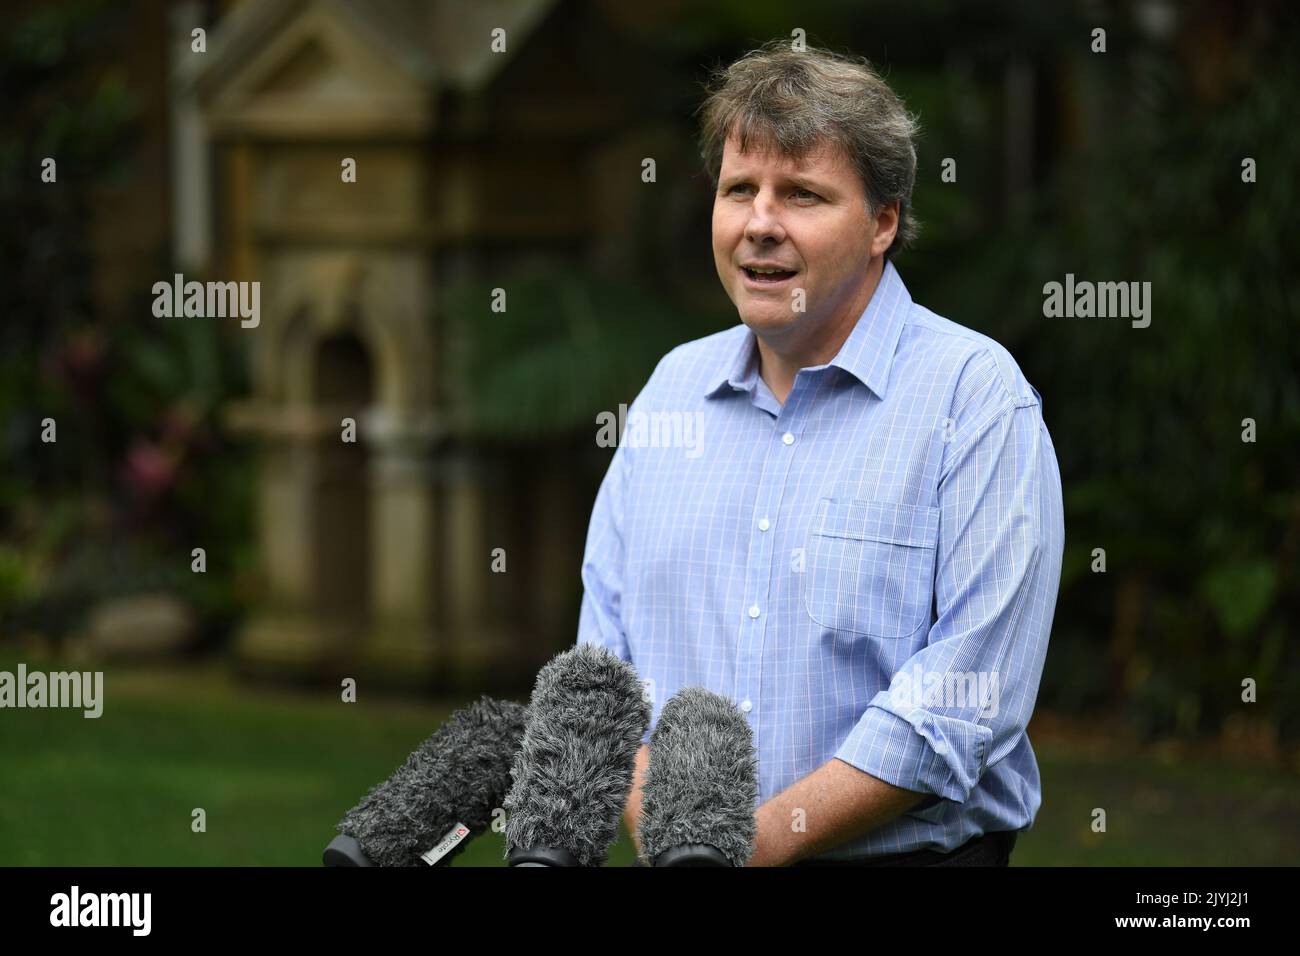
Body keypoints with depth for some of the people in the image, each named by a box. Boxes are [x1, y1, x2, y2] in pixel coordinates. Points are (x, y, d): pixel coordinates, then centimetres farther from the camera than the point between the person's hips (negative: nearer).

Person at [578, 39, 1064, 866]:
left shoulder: (978, 396, -10)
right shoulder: (672, 387, 8)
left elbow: (962, 706, -18)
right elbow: (604, 653, 8)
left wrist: (762, 836, -20)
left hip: (908, 855, -4)